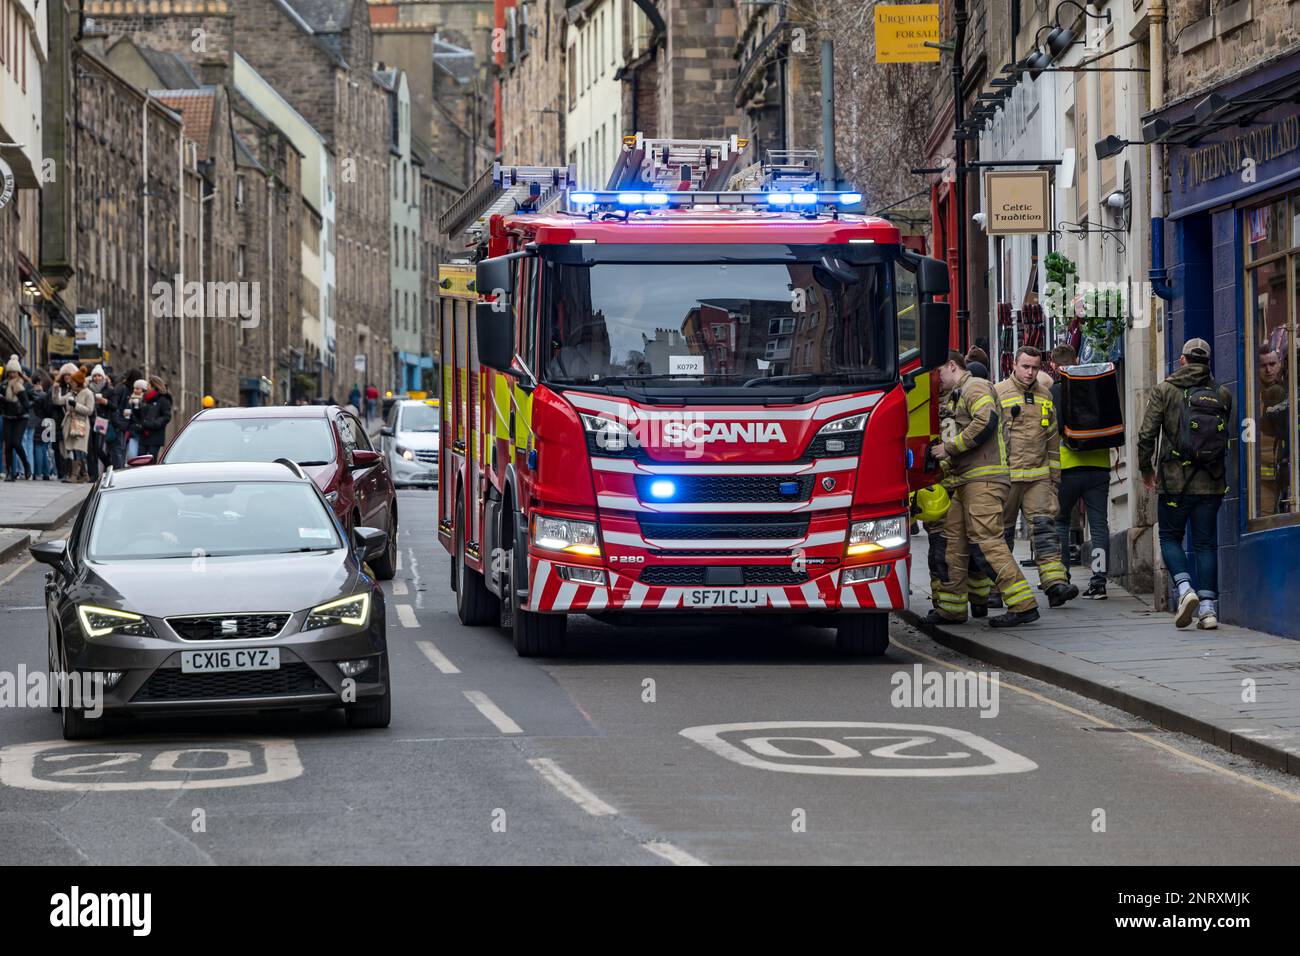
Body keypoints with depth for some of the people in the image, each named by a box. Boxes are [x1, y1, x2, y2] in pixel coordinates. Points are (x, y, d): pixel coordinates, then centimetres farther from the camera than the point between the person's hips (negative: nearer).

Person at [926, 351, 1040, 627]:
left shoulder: (975, 387, -5)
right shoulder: (956, 396, 27)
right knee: (954, 539, 10)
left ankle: (1023, 604, -19)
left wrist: (950, 448, -16)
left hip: (984, 479, -11)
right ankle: (952, 608, 15)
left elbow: (985, 422, -21)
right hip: (966, 480, 11)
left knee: (988, 539, -16)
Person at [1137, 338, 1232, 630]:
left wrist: (1146, 469, 9)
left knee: (1170, 538, 11)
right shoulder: (1222, 395, 4)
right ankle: (1208, 607, 2)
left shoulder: (1165, 391, -4)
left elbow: (1147, 434, -5)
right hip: (1212, 483, 2)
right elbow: (1227, 436, 8)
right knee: (1206, 543, 8)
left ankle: (1185, 588, -12)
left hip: (1175, 481, -2)